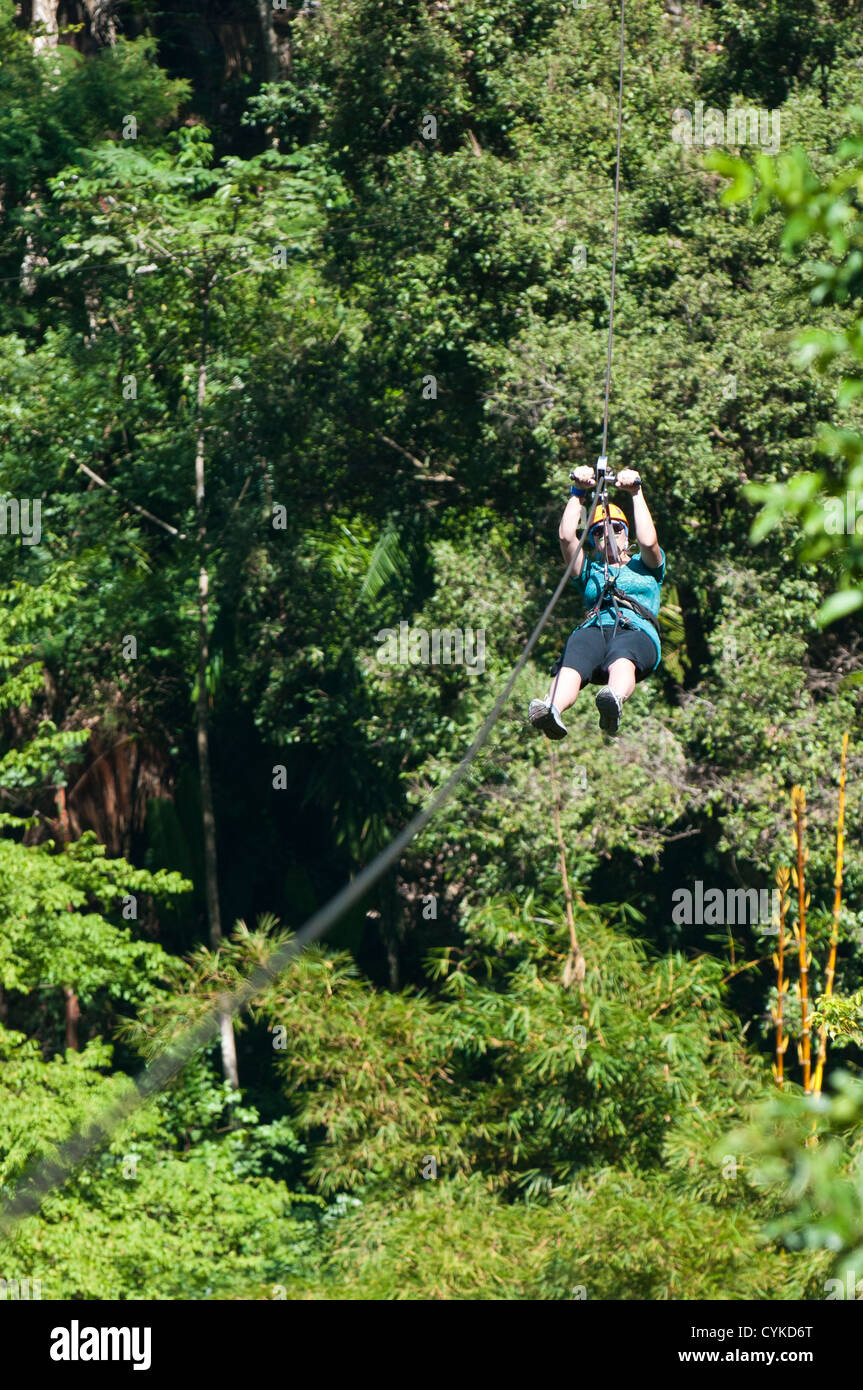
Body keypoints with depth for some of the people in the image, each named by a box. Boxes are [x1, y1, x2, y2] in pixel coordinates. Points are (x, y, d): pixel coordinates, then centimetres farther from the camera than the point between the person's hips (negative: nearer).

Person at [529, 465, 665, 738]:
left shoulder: (644, 567, 32)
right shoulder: (590, 571, 36)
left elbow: (648, 542, 9)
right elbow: (566, 537, 20)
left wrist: (636, 493, 12)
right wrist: (578, 493, 17)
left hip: (637, 632, -1)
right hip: (593, 630, 1)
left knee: (621, 661, -42)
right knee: (570, 665, -38)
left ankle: (614, 700, -75)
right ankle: (552, 709, -69)